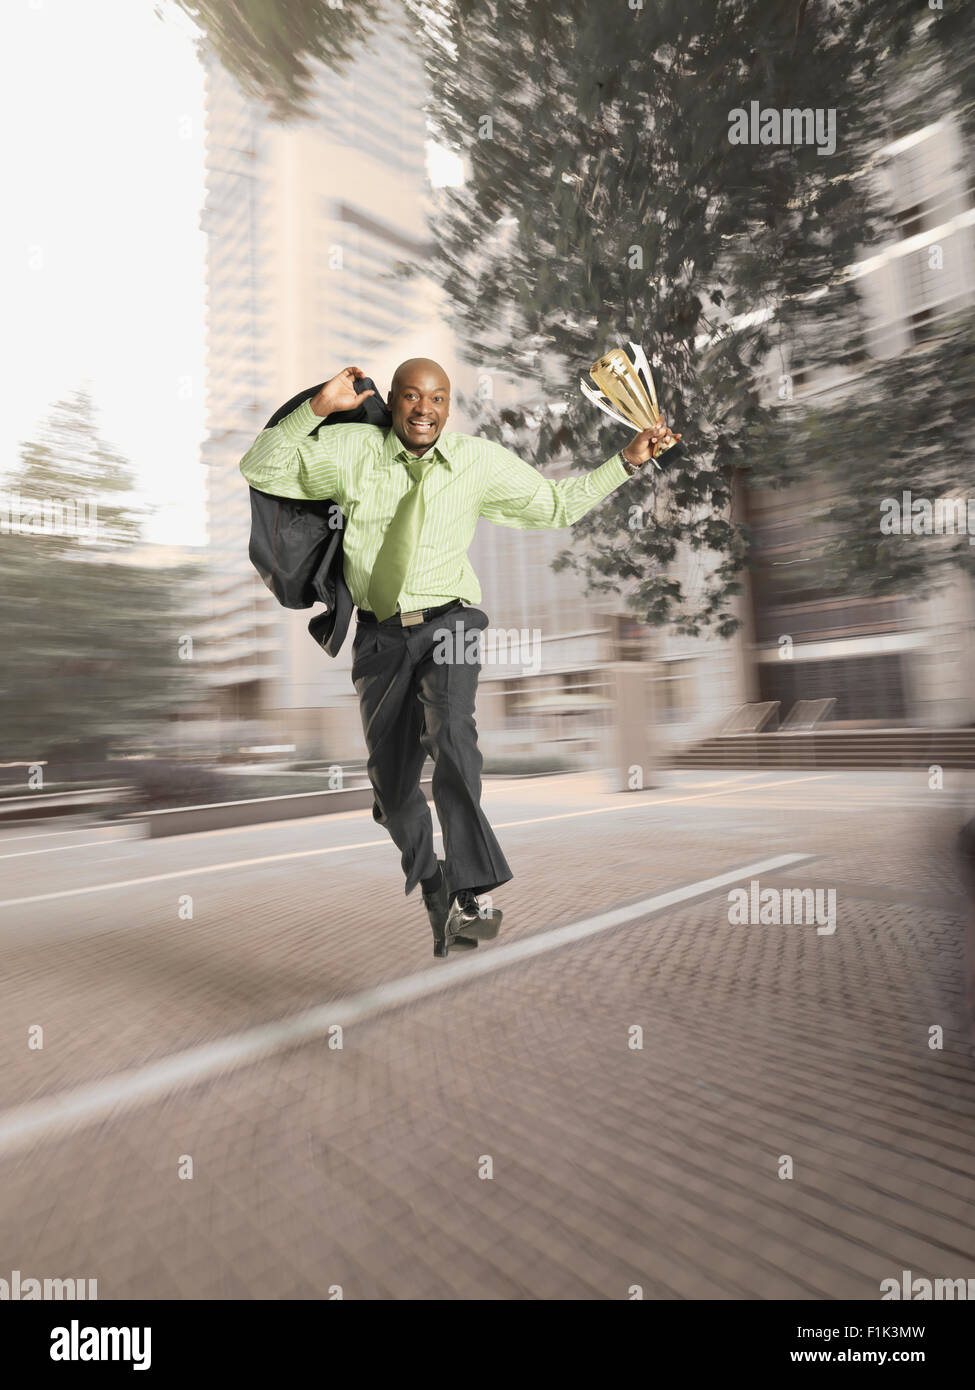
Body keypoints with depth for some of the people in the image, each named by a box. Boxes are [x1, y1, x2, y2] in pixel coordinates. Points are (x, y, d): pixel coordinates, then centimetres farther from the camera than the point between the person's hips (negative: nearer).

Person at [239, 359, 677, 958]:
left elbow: (558, 504, 11)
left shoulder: (482, 460, 2)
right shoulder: (353, 449, 1)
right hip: (379, 633, 2)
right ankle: (432, 888, 34)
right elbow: (261, 469, 0)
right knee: (391, 780, 8)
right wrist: (319, 406, -11)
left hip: (448, 622, -2)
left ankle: (469, 896, -26)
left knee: (450, 734, -32)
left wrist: (626, 460, 6)